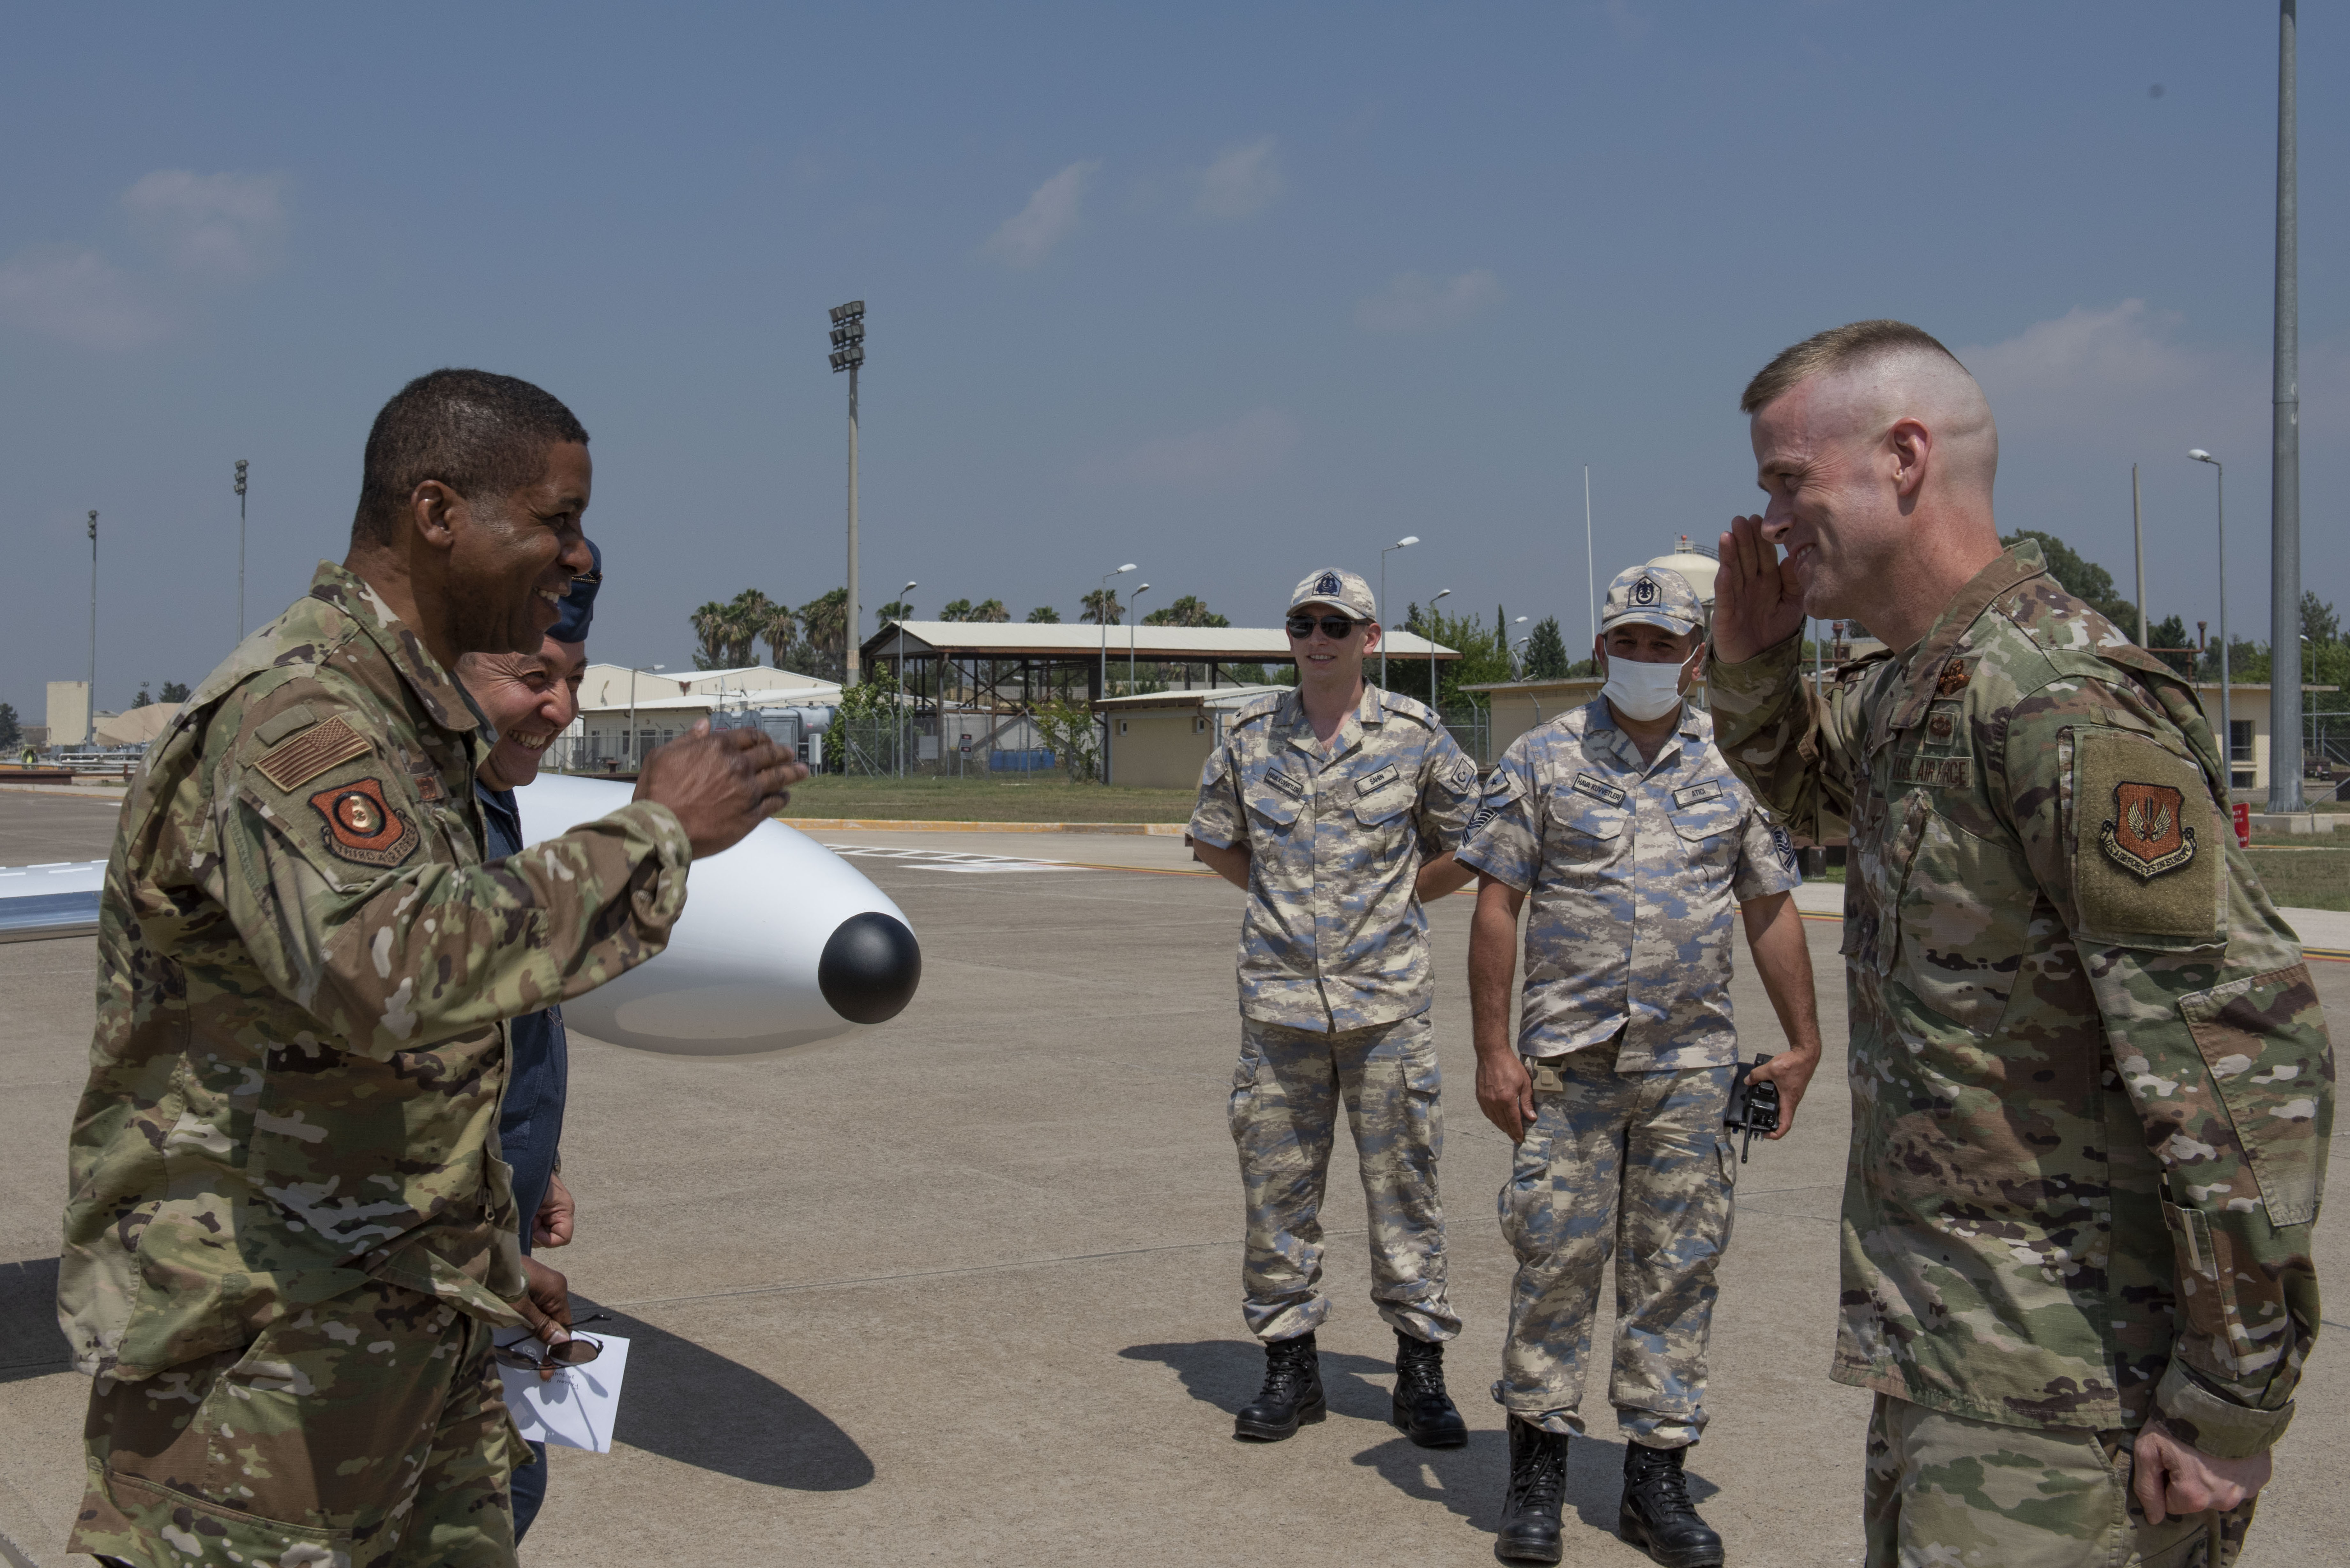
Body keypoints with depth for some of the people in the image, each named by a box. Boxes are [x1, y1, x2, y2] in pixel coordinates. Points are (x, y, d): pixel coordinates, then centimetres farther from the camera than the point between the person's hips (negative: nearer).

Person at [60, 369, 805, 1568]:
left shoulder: (413, 719, 13)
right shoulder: (291, 717, -20)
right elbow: (396, 969, -40)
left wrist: (484, 1266, 23)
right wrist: (655, 832, -29)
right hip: (256, 1354, -10)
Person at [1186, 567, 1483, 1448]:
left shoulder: (1415, 736, 1)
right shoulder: (1249, 737, 6)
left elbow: (1467, 847, 11)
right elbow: (1214, 843, 19)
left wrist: (1393, 896, 5)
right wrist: (1284, 898, 10)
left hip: (1387, 998, -2)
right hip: (1278, 998, 2)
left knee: (1404, 1184, 2)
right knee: (1277, 1186, 6)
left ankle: (1421, 1371, 12)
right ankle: (1288, 1365, 18)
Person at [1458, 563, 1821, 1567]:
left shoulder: (1735, 767, 8)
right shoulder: (1543, 759, 1)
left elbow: (1771, 910, 13)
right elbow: (1496, 906, -1)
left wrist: (1802, 1041, 8)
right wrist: (1494, 1049, -7)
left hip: (1692, 1064, 2)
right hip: (1567, 1059, -2)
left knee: (1677, 1269, 6)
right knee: (1556, 1258, 0)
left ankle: (1656, 1477, 16)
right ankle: (1538, 1468, 13)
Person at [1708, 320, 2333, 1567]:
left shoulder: (2069, 704, -22)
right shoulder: (1906, 693, 8)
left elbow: (2246, 1060, -25)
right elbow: (1805, 789, 31)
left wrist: (2230, 1396, -21)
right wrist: (1753, 667, 9)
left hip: (2069, 1381, -9)